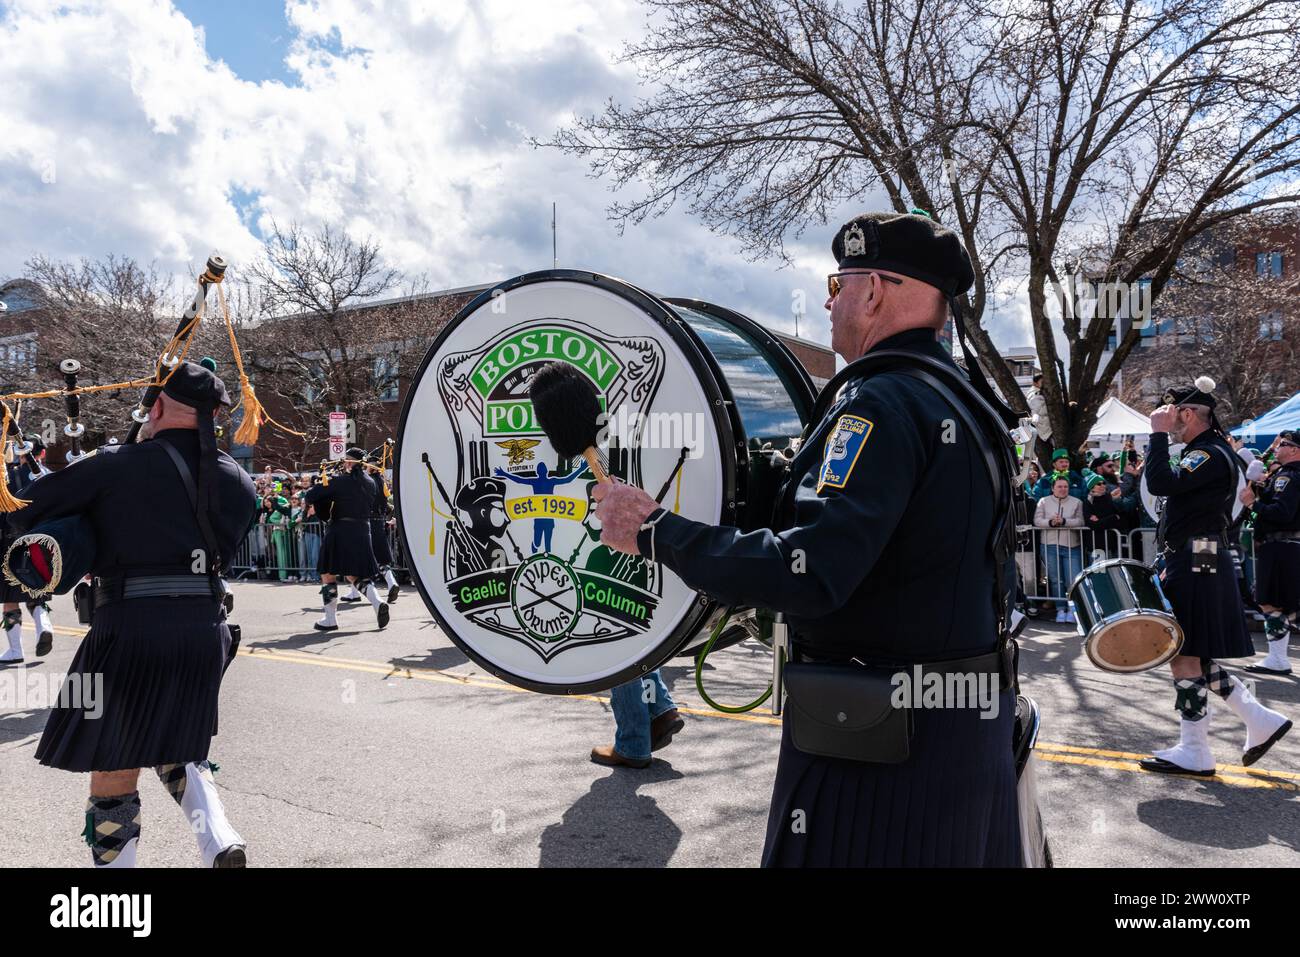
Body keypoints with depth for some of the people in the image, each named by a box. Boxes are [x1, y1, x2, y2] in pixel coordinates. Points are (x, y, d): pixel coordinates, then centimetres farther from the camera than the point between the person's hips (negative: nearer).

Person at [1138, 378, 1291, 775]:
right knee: (1191, 655, 14)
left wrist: (1158, 434, -18)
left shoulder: (1211, 454, -14)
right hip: (1194, 567, 10)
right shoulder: (1201, 453, 18)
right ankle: (1261, 720, 20)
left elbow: (1161, 483, -28)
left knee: (1184, 656, -4)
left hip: (1196, 569, -10)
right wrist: (1172, 565, 21)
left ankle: (1194, 752, 5)